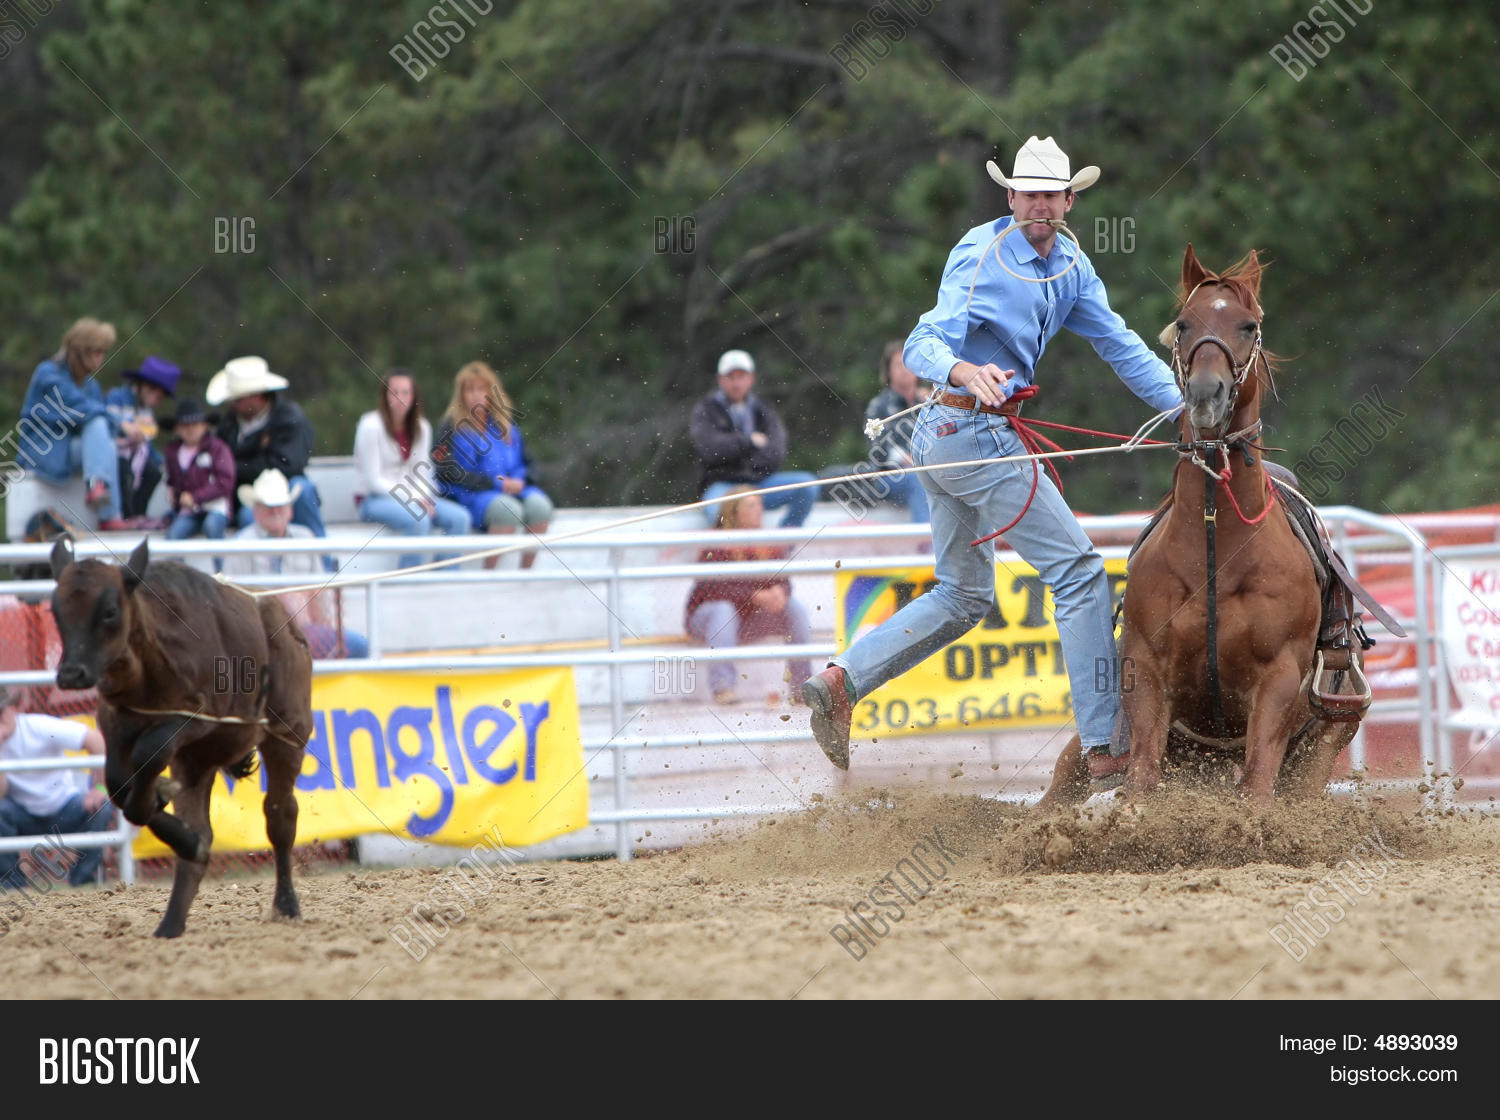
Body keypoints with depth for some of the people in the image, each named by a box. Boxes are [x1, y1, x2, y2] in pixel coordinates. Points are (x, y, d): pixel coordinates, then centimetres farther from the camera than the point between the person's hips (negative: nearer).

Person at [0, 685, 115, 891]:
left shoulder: (40, 727, -17)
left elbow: (95, 740, -21)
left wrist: (100, 788, -28)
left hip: (64, 812, 0)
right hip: (25, 818, 0)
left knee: (102, 807, -27)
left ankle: (82, 877, -11)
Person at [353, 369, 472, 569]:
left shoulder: (421, 428, 8)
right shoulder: (371, 426, -10)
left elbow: (420, 475, 9)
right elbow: (373, 480, -13)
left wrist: (422, 498, -14)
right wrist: (411, 499, -20)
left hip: (410, 495, 6)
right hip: (373, 500, -6)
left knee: (460, 518, -17)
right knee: (419, 519, -35)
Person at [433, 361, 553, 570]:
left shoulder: (506, 422, 14)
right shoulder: (454, 427, -1)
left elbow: (525, 462, 19)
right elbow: (450, 472, -9)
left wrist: (520, 481, -6)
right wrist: (495, 484, -14)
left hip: (512, 488, 5)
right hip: (472, 495, -5)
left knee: (539, 505, -26)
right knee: (509, 509, -35)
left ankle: (526, 570, -18)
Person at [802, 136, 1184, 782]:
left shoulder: (1069, 264, 8)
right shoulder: (983, 258, -17)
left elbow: (1118, 345, 14)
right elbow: (922, 346, -25)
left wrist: (1185, 411, 7)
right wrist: (965, 372, -47)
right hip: (977, 432, -10)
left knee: (961, 598, 17)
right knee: (1079, 573, -6)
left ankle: (841, 680, 7)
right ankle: (1102, 746, -5)